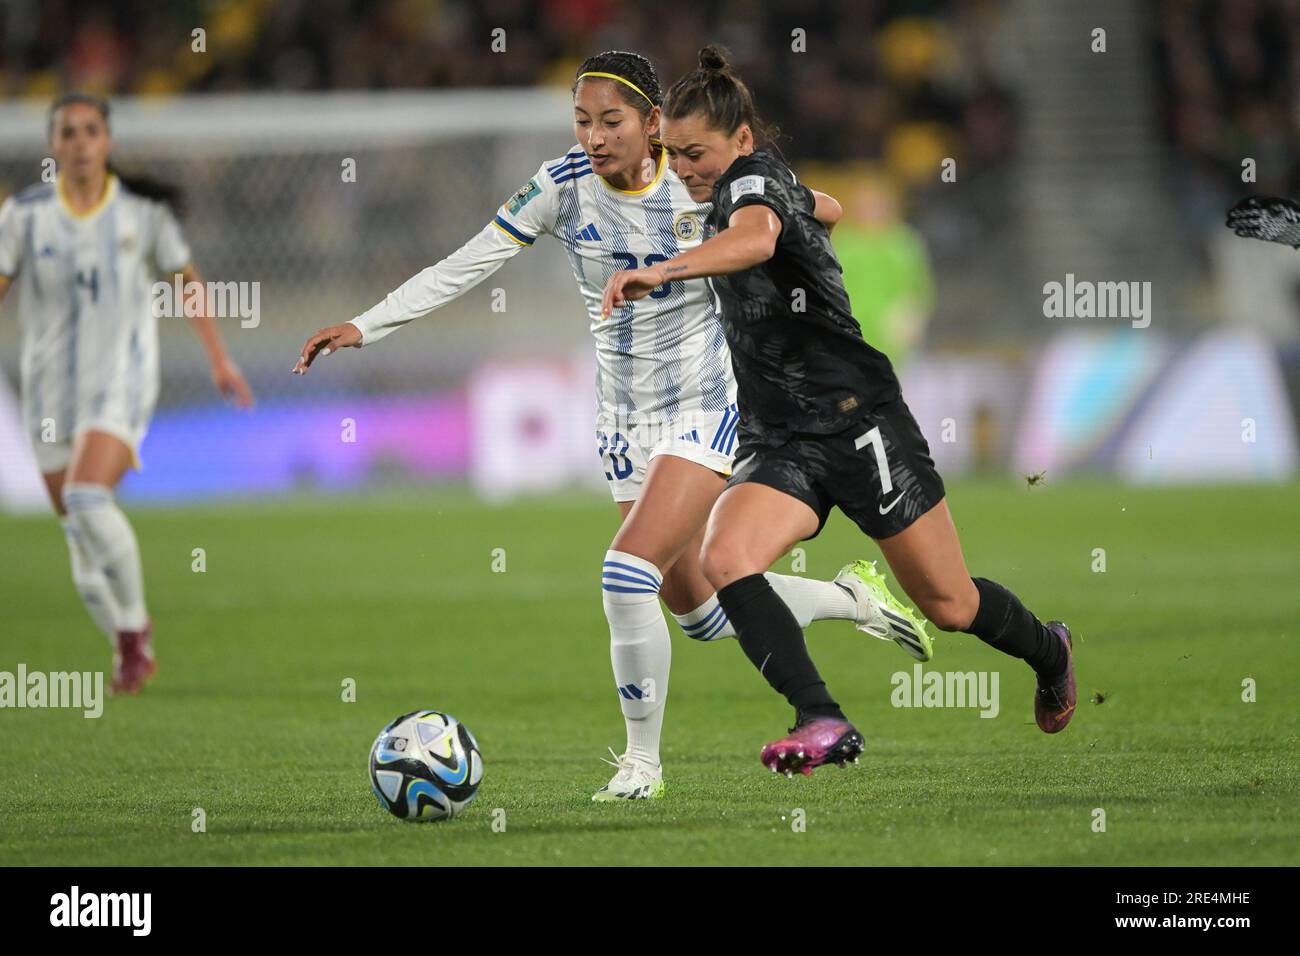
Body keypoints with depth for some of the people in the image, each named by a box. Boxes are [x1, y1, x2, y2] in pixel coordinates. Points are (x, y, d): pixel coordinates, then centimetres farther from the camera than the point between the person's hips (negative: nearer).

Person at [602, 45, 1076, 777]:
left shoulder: (755, 179, -14)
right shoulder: (732, 197, 13)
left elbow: (757, 238, -40)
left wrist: (663, 271, -55)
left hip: (859, 424, -8)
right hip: (780, 444, 8)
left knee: (949, 606, 5)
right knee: (725, 558, -23)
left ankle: (1048, 651, 37)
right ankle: (824, 723, -28)